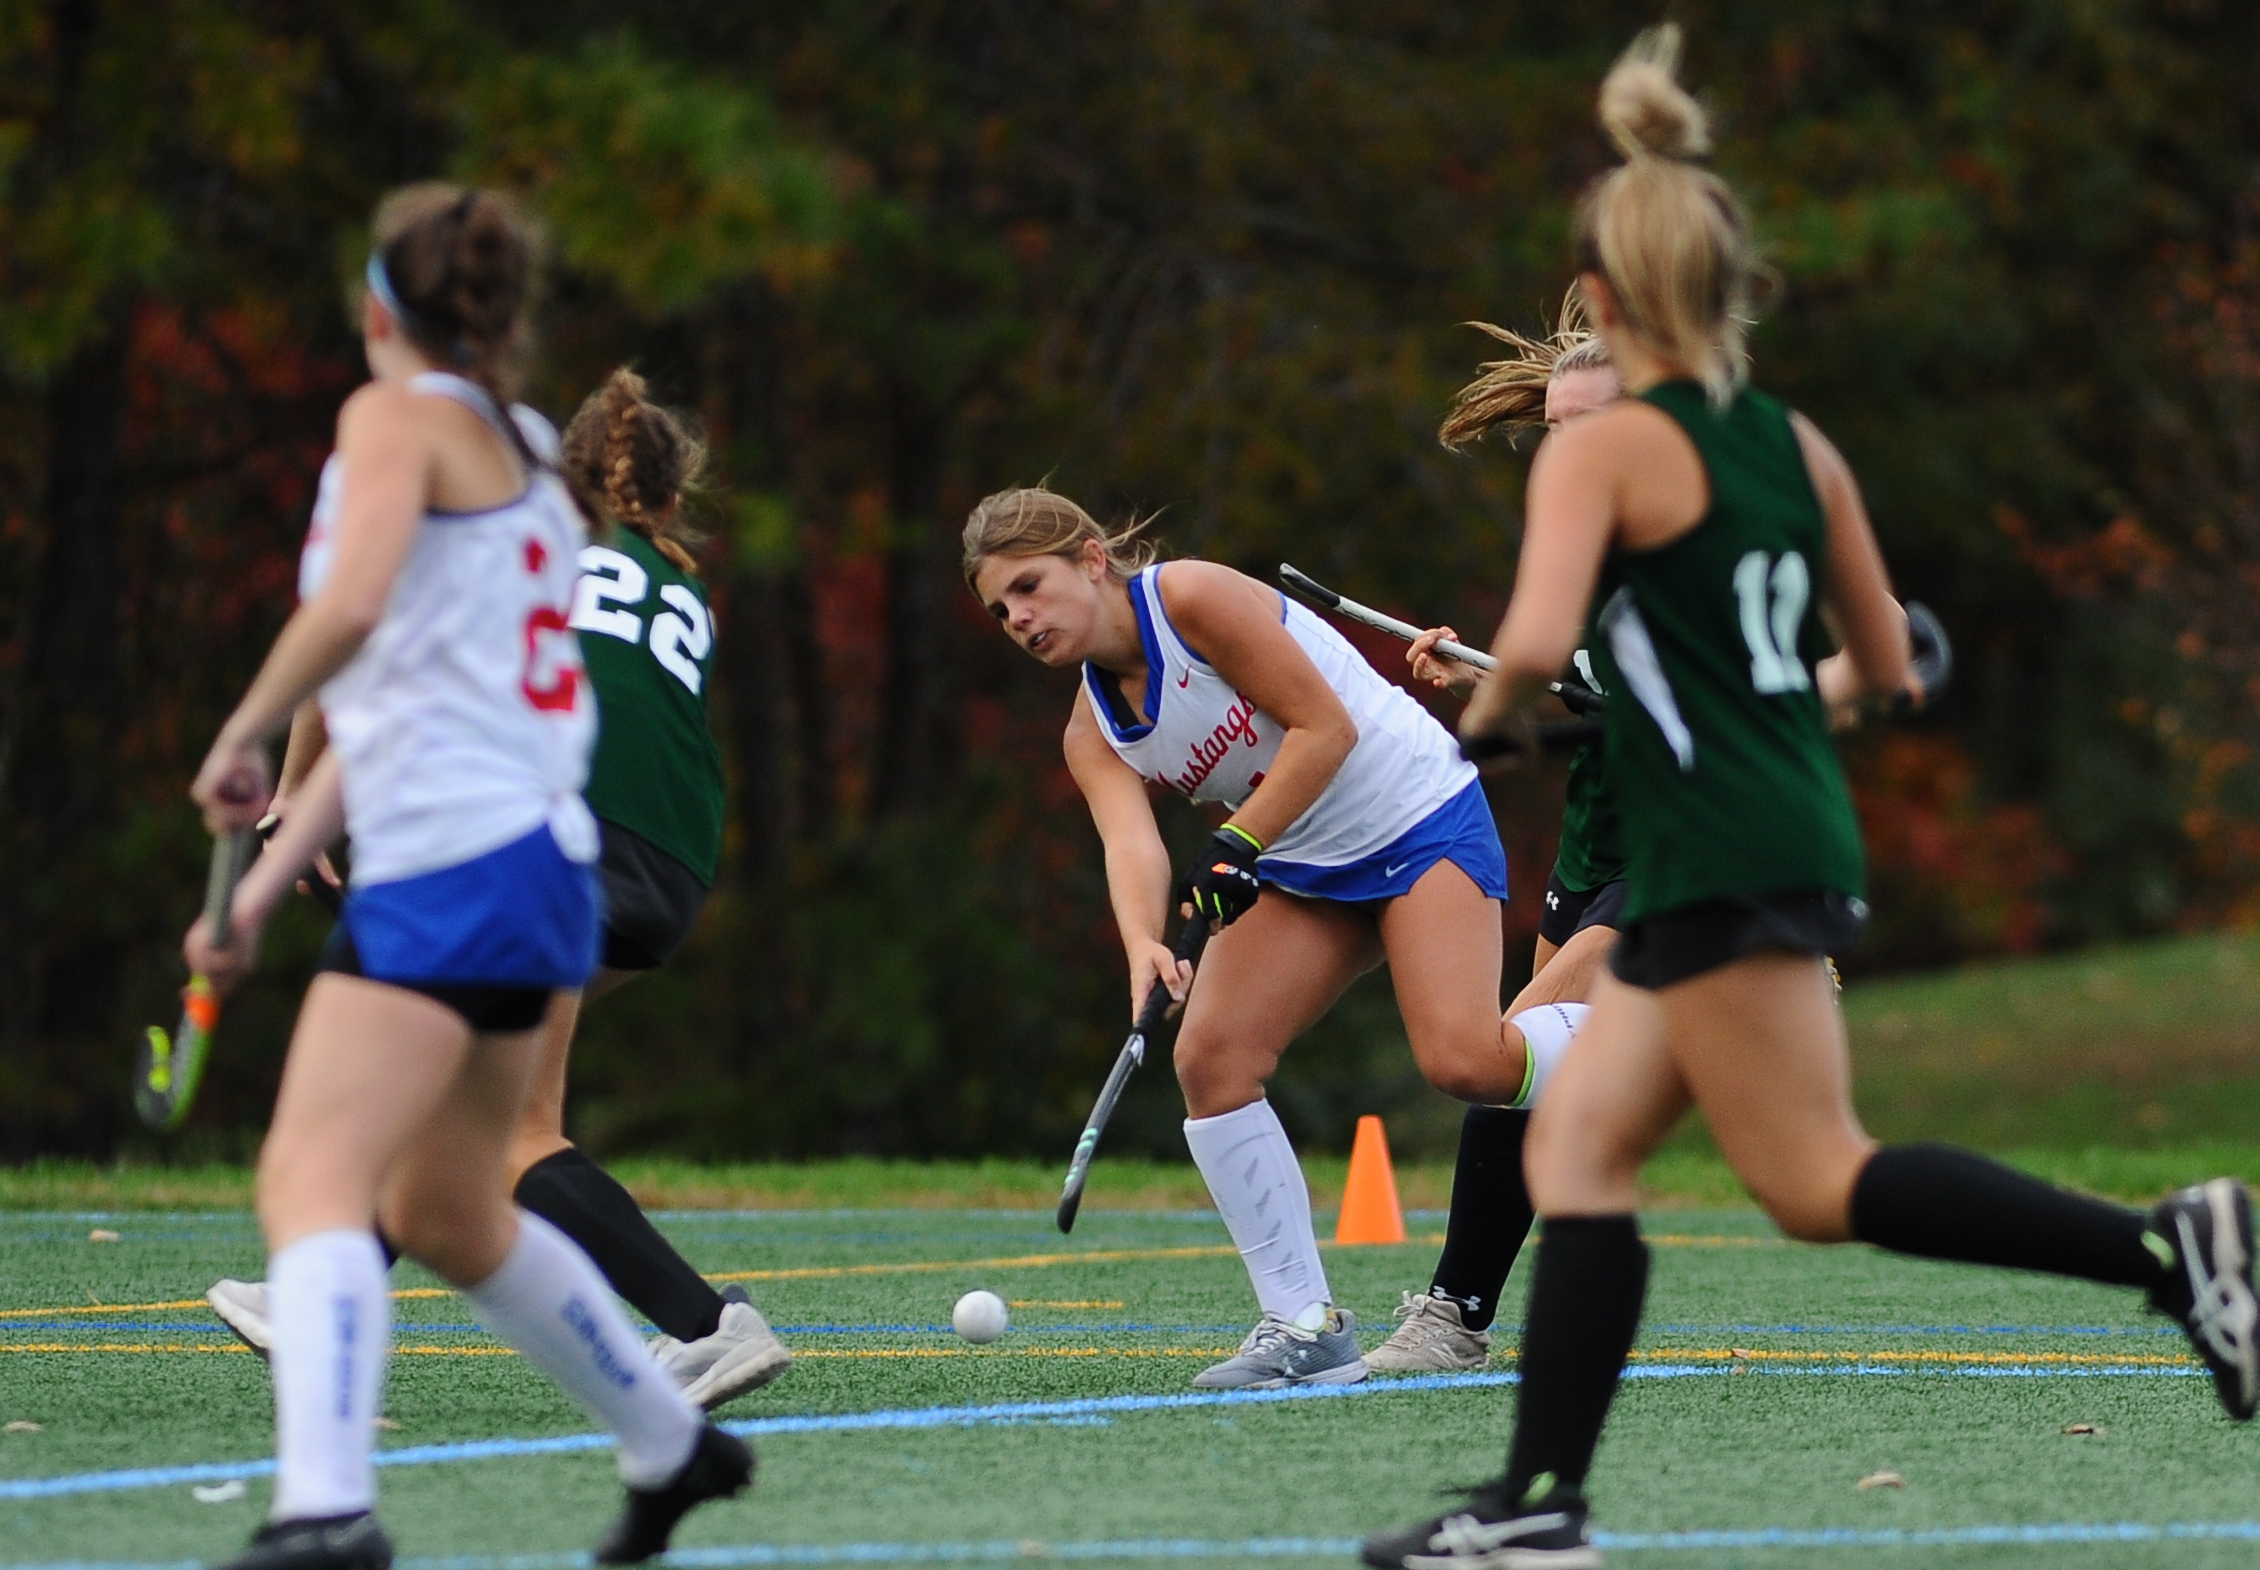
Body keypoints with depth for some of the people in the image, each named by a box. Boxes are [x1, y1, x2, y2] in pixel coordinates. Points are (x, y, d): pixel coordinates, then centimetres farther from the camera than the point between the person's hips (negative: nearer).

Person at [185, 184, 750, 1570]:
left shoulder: (401, 416, -4)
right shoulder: (522, 453, 22)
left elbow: (349, 608, -23)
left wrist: (244, 737, -8)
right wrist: (267, 883, 21)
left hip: (451, 870, -9)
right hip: (543, 854, 9)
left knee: (312, 1181, -19)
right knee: (442, 1215, 24)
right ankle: (671, 1444, 35)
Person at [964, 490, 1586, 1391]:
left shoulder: (1192, 598, -16)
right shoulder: (1093, 734, 4)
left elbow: (1327, 727, -19)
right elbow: (1130, 839, -16)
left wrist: (1236, 844, -26)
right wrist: (1145, 948, -37)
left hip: (1420, 817, -7)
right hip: (1306, 869, 7)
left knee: (1461, 1061, -26)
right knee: (1209, 1057, -10)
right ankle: (1306, 1325, -5)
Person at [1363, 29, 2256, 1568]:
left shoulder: (1603, 448, -10)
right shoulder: (1799, 446, 10)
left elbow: (1536, 643, -24)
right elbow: (1886, 663, 16)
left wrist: (1487, 723, -4)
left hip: (1722, 861, -9)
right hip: (1799, 837, 9)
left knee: (1818, 1183, -7)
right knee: (1573, 1147, 8)